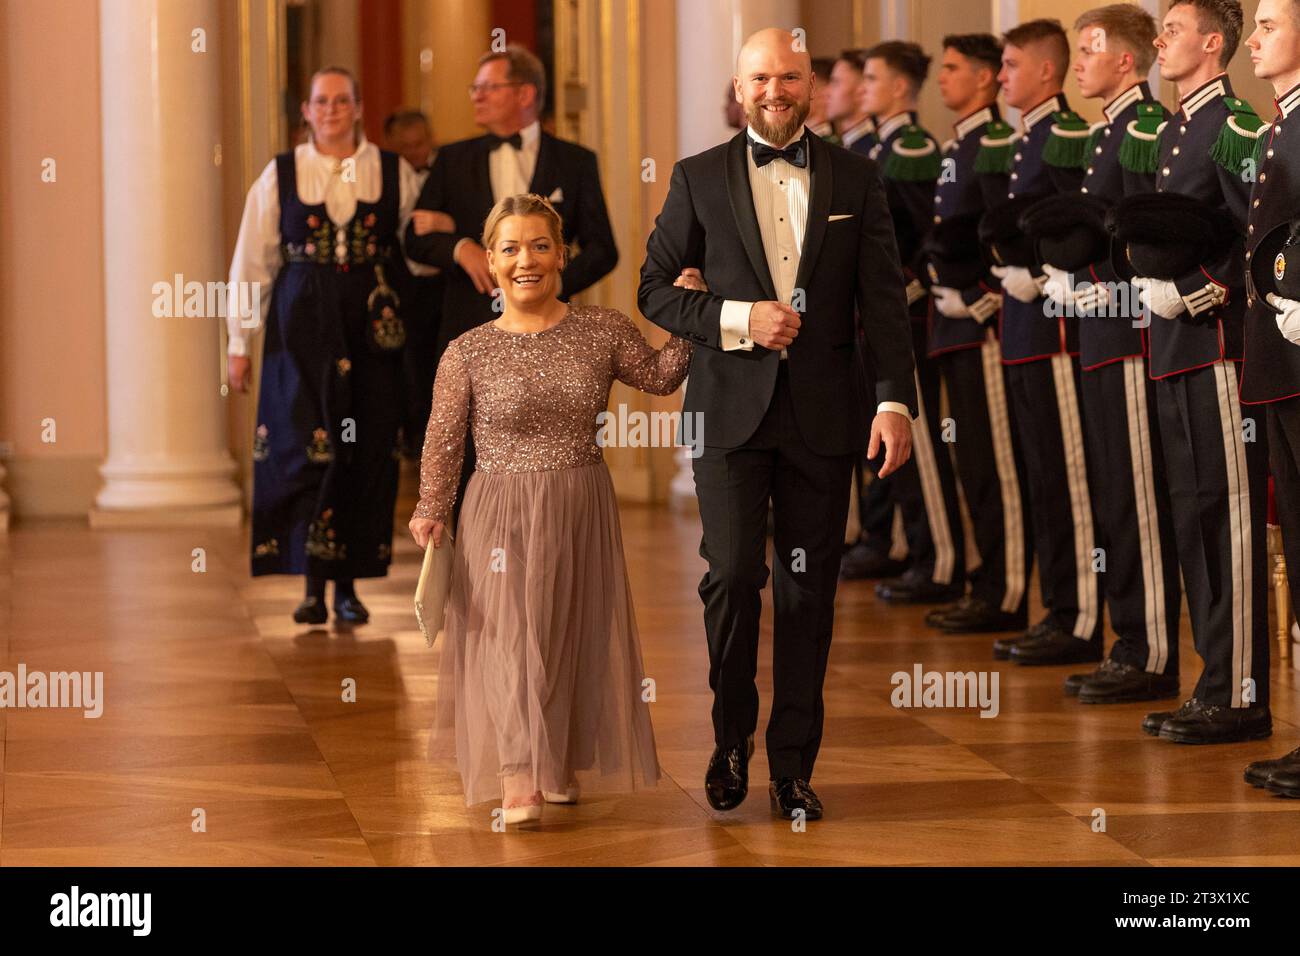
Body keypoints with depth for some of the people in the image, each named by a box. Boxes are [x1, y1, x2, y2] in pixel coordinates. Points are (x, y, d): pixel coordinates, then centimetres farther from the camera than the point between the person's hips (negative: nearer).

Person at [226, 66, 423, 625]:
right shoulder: (280, 175, 5)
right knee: (312, 447, -10)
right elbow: (252, 261, 7)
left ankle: (348, 586, 9)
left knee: (368, 453, 1)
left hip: (371, 326, 1)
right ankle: (313, 586, -5)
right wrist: (239, 342, 5)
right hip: (302, 324, -1)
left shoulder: (394, 173, 6)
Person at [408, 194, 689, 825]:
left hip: (583, 513, 2)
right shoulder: (468, 353, -3)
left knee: (574, 636, 8)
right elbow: (444, 442, 0)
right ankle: (519, 782, -10)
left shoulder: (604, 332, 2)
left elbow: (661, 377, 14)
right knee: (511, 632, -9)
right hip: (500, 515, -2)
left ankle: (559, 769, 23)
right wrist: (431, 512, -8)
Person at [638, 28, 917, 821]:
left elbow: (884, 299, 3)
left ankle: (793, 763, 13)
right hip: (731, 406, -1)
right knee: (733, 574, -8)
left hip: (822, 411, 1)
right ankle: (731, 737, 14)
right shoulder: (700, 180, 4)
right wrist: (738, 319, -11)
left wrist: (895, 399, -8)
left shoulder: (855, 178, 7)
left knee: (809, 584, 4)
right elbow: (656, 289, 5)